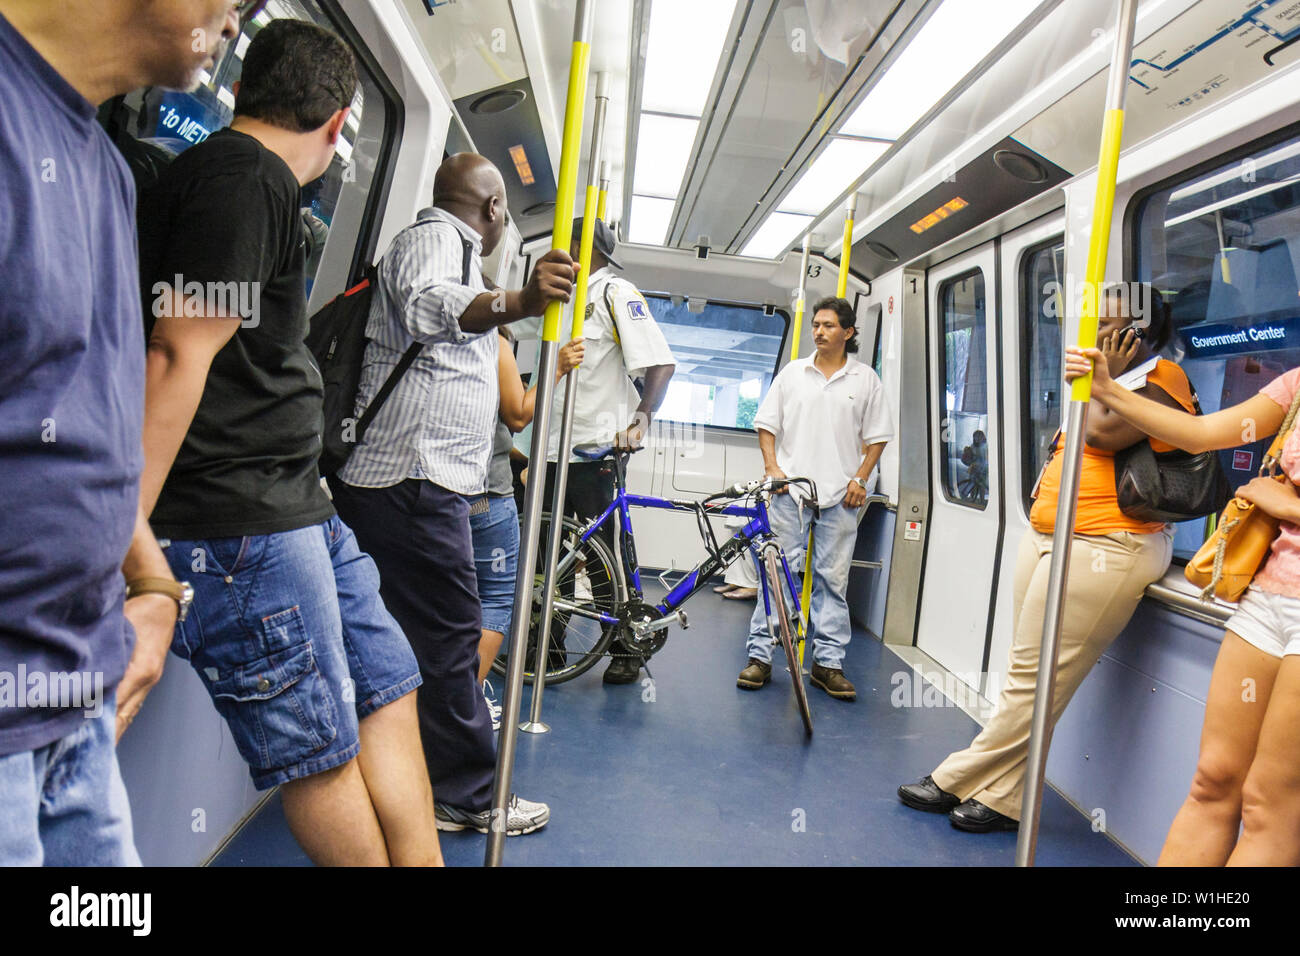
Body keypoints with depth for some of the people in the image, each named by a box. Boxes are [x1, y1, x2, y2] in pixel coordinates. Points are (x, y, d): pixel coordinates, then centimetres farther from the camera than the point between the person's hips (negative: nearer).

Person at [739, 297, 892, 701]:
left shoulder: (866, 379, 9)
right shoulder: (792, 373, 10)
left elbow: (877, 437, 10)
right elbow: (767, 425, 11)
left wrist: (860, 478, -2)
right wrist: (772, 467, -2)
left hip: (839, 494, 0)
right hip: (789, 488, 0)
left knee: (833, 579, 4)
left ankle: (828, 663, 12)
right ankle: (760, 656, 6)